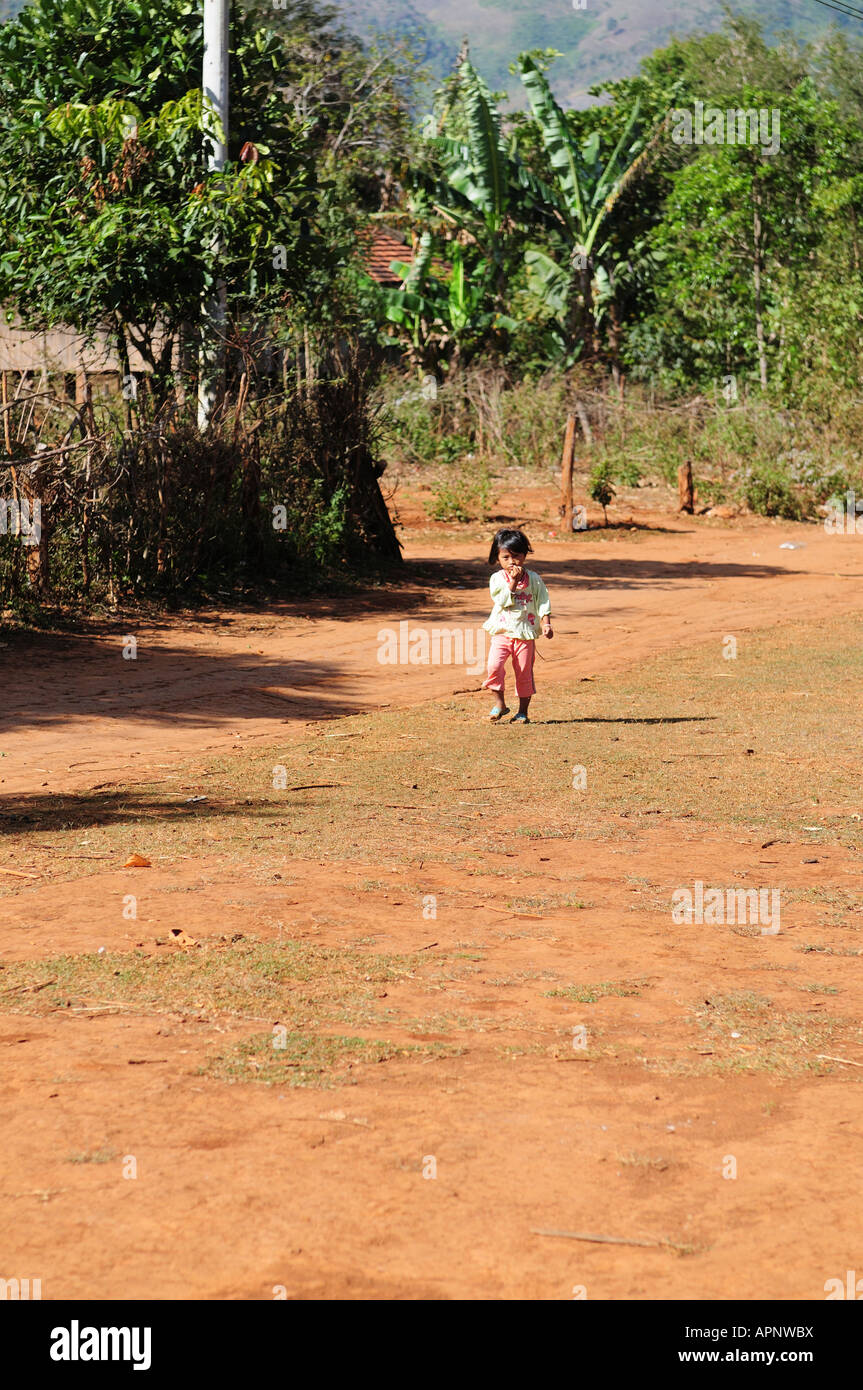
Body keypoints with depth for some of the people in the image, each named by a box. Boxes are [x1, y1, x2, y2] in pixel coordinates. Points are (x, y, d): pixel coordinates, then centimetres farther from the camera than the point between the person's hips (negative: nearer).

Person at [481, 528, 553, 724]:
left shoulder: (533, 578, 3)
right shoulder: (497, 579, 0)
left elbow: (543, 602, 4)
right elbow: (503, 601, -12)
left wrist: (546, 623, -8)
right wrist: (512, 582, -19)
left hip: (525, 633, 1)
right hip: (502, 632, 0)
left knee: (524, 672, 4)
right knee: (494, 666, -17)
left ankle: (523, 711, 17)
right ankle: (500, 704, 2)